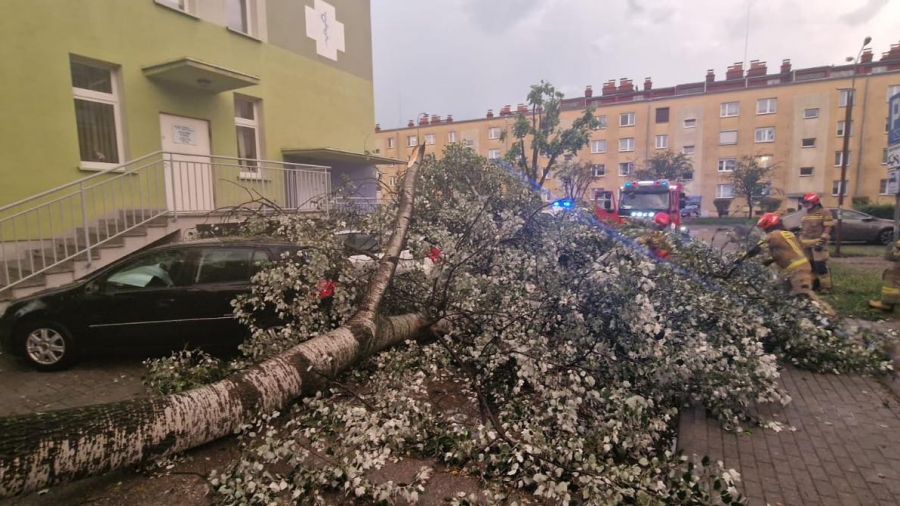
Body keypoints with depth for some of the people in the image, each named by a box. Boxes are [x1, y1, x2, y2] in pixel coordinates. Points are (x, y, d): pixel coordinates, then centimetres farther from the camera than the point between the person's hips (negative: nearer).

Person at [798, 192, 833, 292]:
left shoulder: (824, 212, -4)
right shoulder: (806, 214, 19)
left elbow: (828, 228, -12)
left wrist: (821, 241, -21)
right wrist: (800, 241, 20)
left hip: (817, 243, -8)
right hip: (806, 244, 8)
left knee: (821, 265, -10)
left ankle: (826, 286, -4)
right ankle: (814, 283, 24)